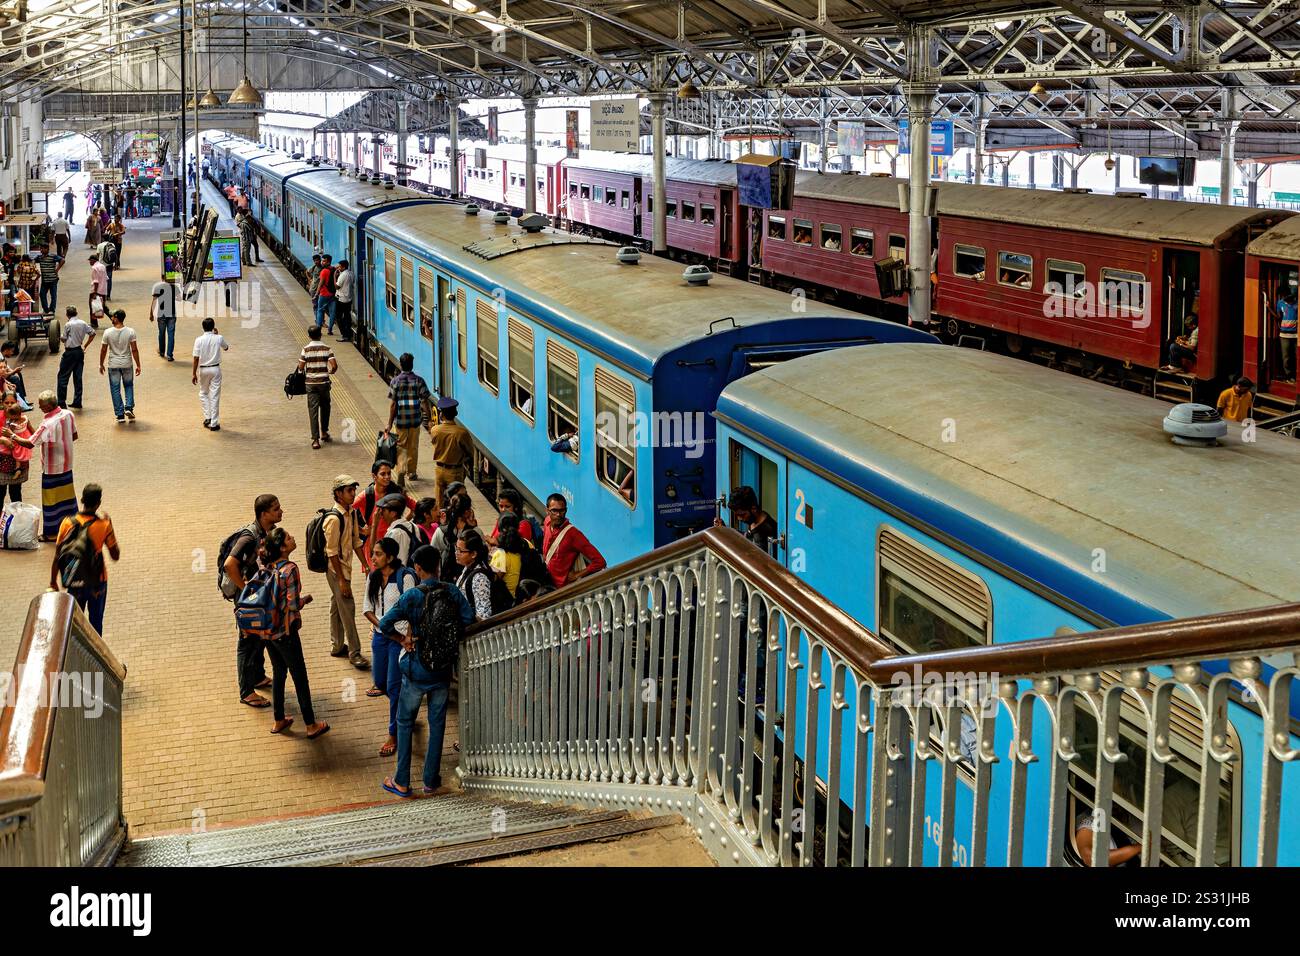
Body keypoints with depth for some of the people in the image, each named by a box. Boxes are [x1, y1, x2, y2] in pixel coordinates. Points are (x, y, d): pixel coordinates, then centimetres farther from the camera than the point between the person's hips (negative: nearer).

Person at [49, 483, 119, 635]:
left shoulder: (68, 523, -10)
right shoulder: (104, 525, -14)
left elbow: (57, 557, -6)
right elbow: (115, 556, -6)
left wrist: (53, 582, 6)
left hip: (75, 582, 1)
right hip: (97, 582, -1)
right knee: (96, 622, 14)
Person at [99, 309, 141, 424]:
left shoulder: (108, 333, -10)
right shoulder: (130, 332, -10)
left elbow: (103, 350, -3)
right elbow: (134, 350, -9)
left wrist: (101, 364, 10)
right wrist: (138, 365, -1)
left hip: (113, 365, -1)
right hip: (127, 364, 1)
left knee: (115, 389, 7)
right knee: (129, 385, 20)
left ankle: (120, 415, 6)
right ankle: (129, 407, 3)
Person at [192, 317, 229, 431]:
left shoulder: (199, 340, -11)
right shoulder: (219, 338, -8)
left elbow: (196, 358, -10)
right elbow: (226, 348, 14)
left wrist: (194, 373, -3)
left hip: (203, 369, 0)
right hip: (215, 369, 0)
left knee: (203, 393, 21)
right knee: (215, 396, 4)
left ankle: (207, 417, 12)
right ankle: (214, 423, 4)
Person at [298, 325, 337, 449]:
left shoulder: (306, 349, -5)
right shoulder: (327, 348, -5)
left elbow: (301, 367, -6)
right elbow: (334, 366, -11)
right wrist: (330, 372, 11)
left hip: (311, 383, 0)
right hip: (324, 382, 0)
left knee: (313, 410, -1)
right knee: (325, 407, 21)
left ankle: (315, 439, -6)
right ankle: (324, 432, 31)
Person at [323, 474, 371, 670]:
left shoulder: (352, 513, 3)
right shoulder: (334, 519, -24)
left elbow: (356, 541, 12)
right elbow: (332, 552, -22)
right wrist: (342, 580, -20)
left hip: (345, 566, 9)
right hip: (336, 569, -9)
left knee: (337, 606, 19)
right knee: (347, 608, -4)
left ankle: (337, 646, 31)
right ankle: (354, 653, 3)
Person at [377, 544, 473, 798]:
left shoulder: (411, 596, -15)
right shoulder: (452, 592, -8)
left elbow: (384, 624, -21)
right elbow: (468, 619, -13)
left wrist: (403, 639, -6)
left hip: (416, 670, -2)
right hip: (443, 669, 3)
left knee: (405, 722, 12)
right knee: (437, 724, 14)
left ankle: (402, 782, 15)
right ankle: (431, 780, 21)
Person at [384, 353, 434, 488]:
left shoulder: (395, 381, -7)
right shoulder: (419, 381, -5)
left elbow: (392, 404, -7)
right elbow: (425, 402, -5)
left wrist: (390, 424, -3)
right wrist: (427, 421, 3)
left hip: (400, 420, -1)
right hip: (415, 419, 1)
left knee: (401, 446, 7)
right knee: (413, 447, 16)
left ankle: (401, 471, -14)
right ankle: (411, 472, 28)